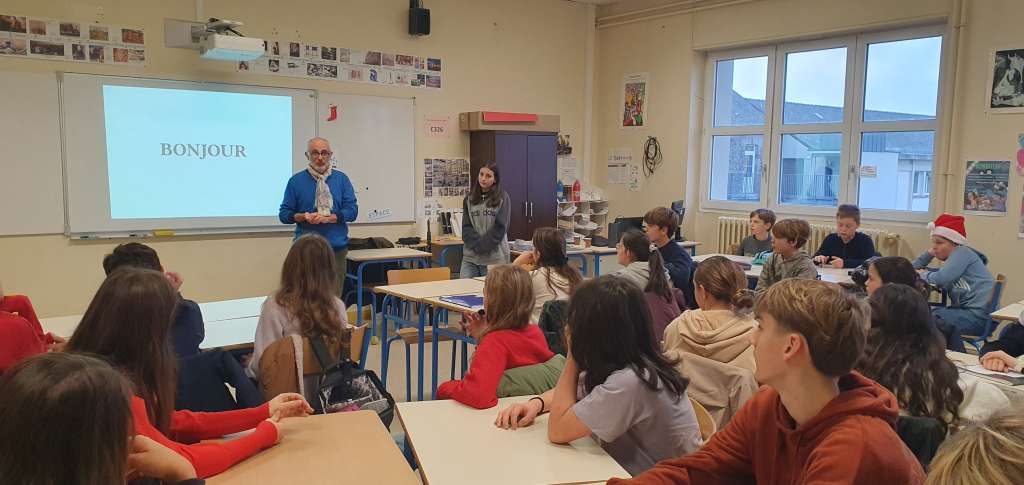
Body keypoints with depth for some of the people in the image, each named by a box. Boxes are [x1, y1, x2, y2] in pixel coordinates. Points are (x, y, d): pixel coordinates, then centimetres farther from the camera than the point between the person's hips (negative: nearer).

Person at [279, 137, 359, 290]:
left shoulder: (341, 179, 8)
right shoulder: (296, 180, 5)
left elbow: (352, 211, 2)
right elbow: (284, 214, 6)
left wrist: (327, 218, -13)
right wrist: (303, 217, -14)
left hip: (337, 248, 1)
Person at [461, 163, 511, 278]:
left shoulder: (503, 198, 1)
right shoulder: (469, 199, 11)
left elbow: (500, 228, -5)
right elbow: (466, 227, 5)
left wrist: (482, 246, -10)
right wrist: (476, 245, -10)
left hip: (494, 257, -3)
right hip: (470, 257, 3)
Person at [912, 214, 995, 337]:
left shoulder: (962, 252, -4)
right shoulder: (949, 262, 21)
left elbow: (941, 278, -20)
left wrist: (924, 274, 1)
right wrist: (929, 252, 12)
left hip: (978, 316, -9)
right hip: (966, 312, 9)